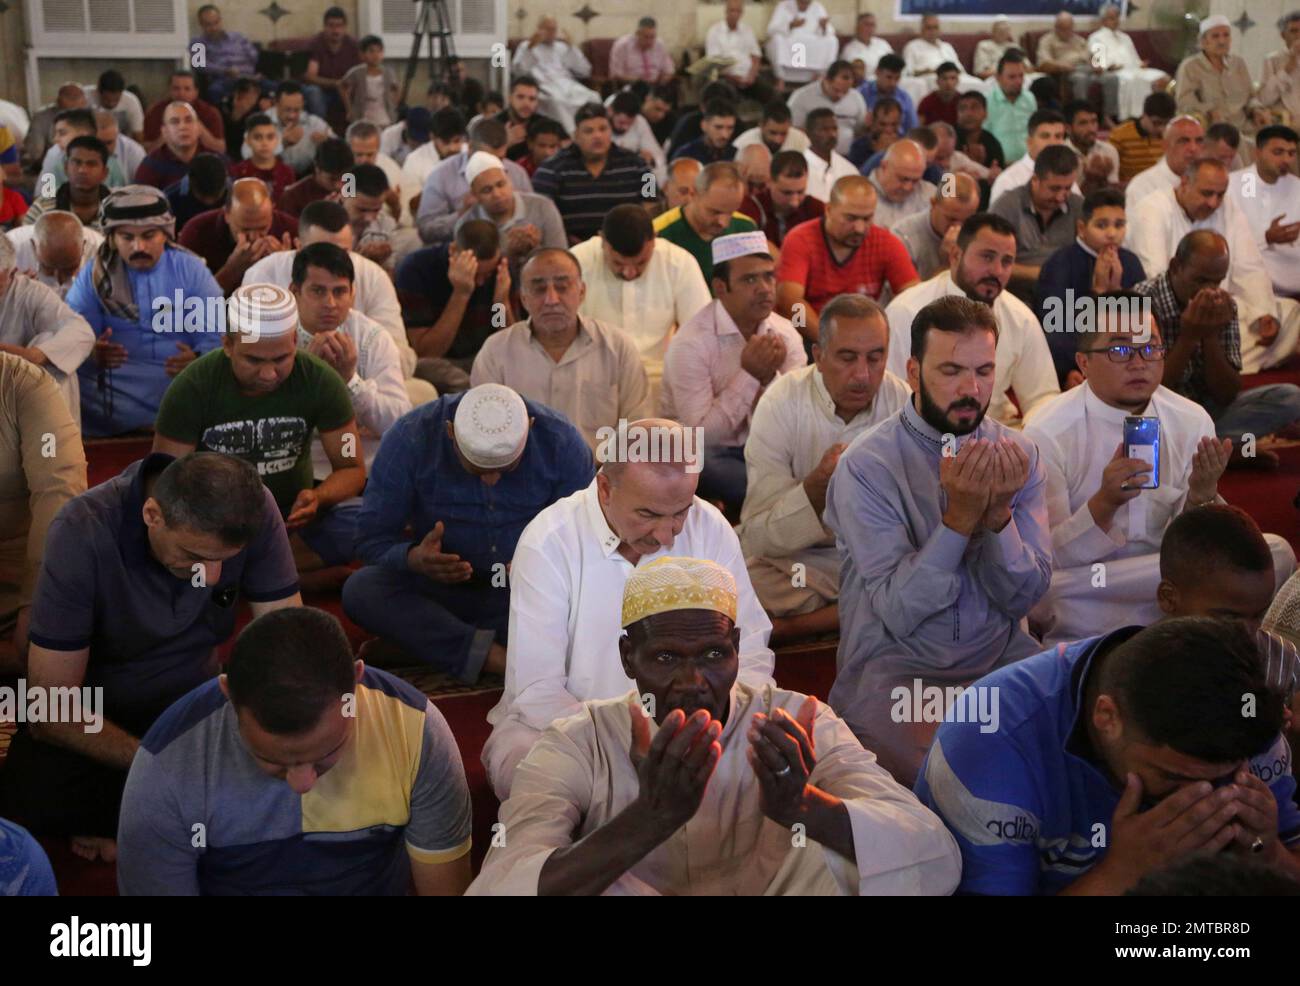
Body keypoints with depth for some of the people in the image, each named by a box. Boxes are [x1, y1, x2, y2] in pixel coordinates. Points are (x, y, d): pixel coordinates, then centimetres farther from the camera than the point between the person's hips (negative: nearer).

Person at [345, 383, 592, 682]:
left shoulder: (561, 442, -13)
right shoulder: (411, 438, -16)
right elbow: (371, 537, -11)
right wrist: (413, 558, -34)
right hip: (438, 587, 0)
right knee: (360, 590, -29)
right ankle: (494, 657, -34)